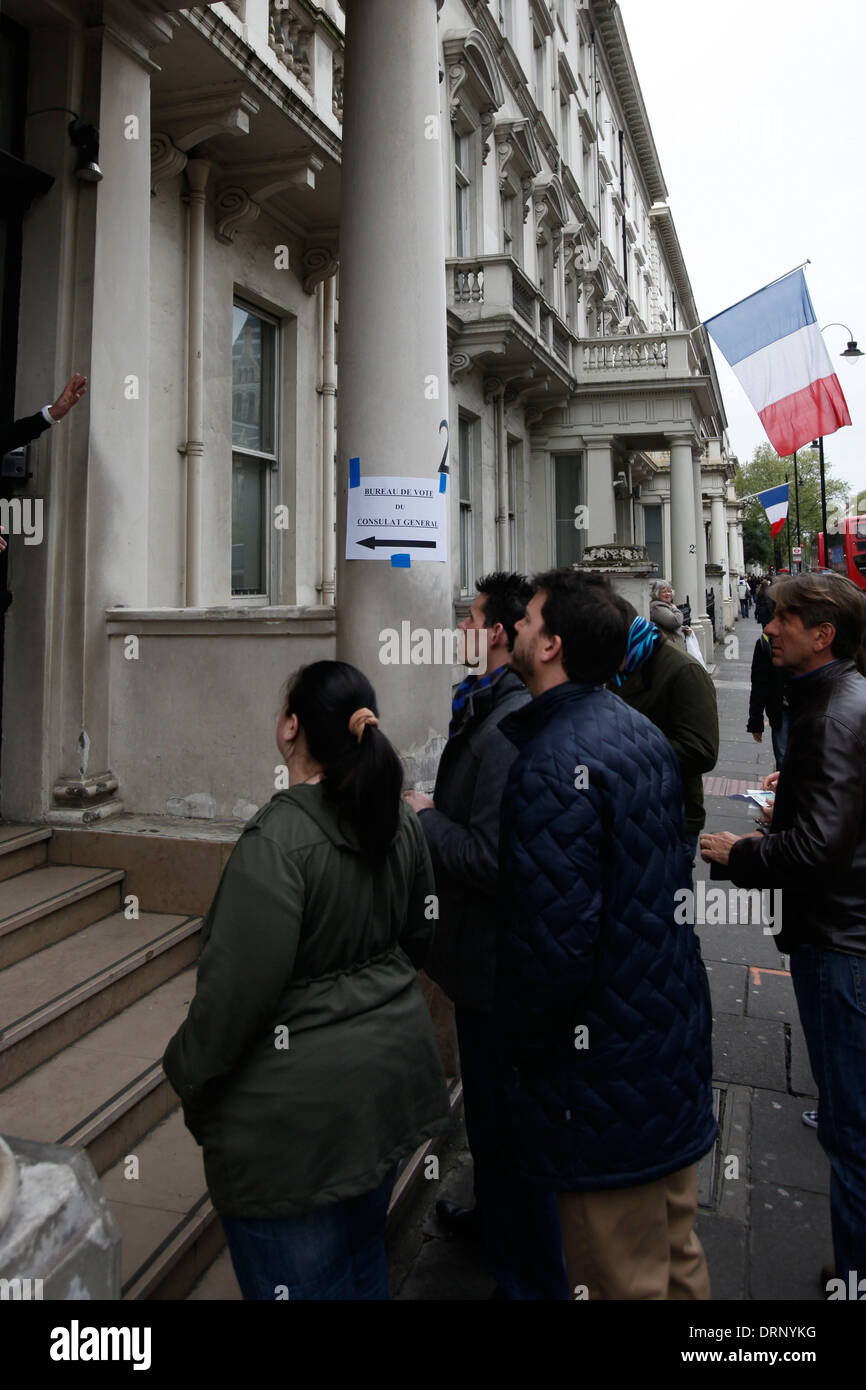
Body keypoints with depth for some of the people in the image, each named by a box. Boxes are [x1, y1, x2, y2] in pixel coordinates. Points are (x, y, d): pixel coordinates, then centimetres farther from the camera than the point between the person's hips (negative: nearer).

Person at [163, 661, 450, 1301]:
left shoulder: (277, 838, -24)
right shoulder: (401, 821, -1)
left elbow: (238, 986, -23)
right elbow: (419, 938, 10)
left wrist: (189, 1075, -7)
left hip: (297, 1110, -7)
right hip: (392, 1075, 8)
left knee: (302, 1279, 12)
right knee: (364, 1260, 27)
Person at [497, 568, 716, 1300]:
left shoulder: (553, 766, -25)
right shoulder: (643, 732, 5)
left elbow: (554, 945, -28)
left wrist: (519, 1050, -12)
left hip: (608, 1076, -9)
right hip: (676, 1043, 9)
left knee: (622, 1278, 10)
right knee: (678, 1253, 25)